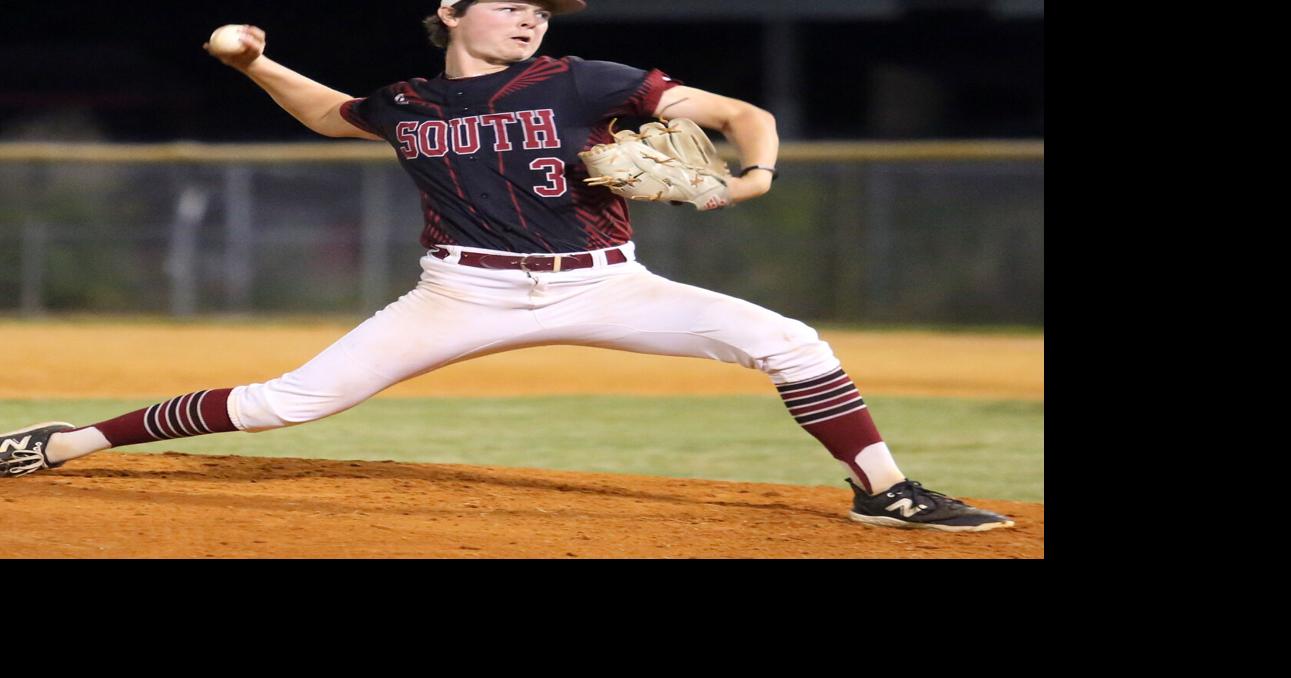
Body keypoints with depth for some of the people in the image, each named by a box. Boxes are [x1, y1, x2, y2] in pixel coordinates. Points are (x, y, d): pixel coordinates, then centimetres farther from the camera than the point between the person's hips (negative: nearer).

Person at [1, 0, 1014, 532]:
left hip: (599, 287, 0)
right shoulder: (405, 109, 2)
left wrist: (754, 173, -30)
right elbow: (328, 113, 26)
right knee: (291, 401, -9)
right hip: (467, 295, 0)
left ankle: (883, 490, -8)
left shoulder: (582, 84, -7)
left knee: (785, 341, -18)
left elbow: (741, 112, -9)